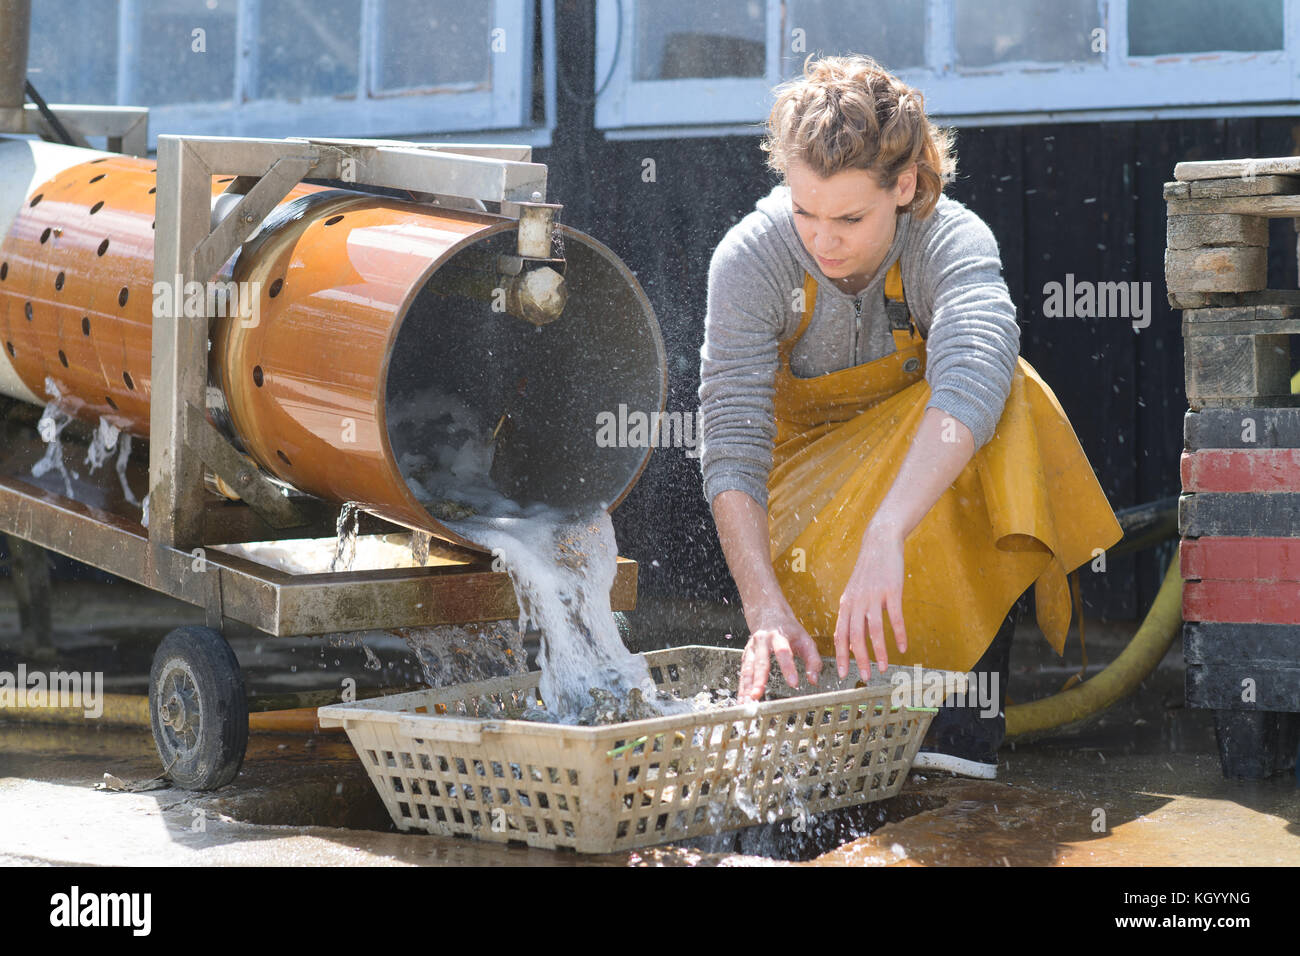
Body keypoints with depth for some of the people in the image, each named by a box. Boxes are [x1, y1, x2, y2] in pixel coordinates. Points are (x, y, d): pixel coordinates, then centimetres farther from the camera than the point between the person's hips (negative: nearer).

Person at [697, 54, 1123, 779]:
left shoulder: (955, 242, -28)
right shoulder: (751, 257, -25)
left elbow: (971, 378, -49)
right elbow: (731, 443, -30)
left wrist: (884, 537, -65)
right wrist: (766, 609, -46)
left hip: (935, 472, 0)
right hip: (813, 461, 0)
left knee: (1003, 398, -33)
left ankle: (970, 728, -34)